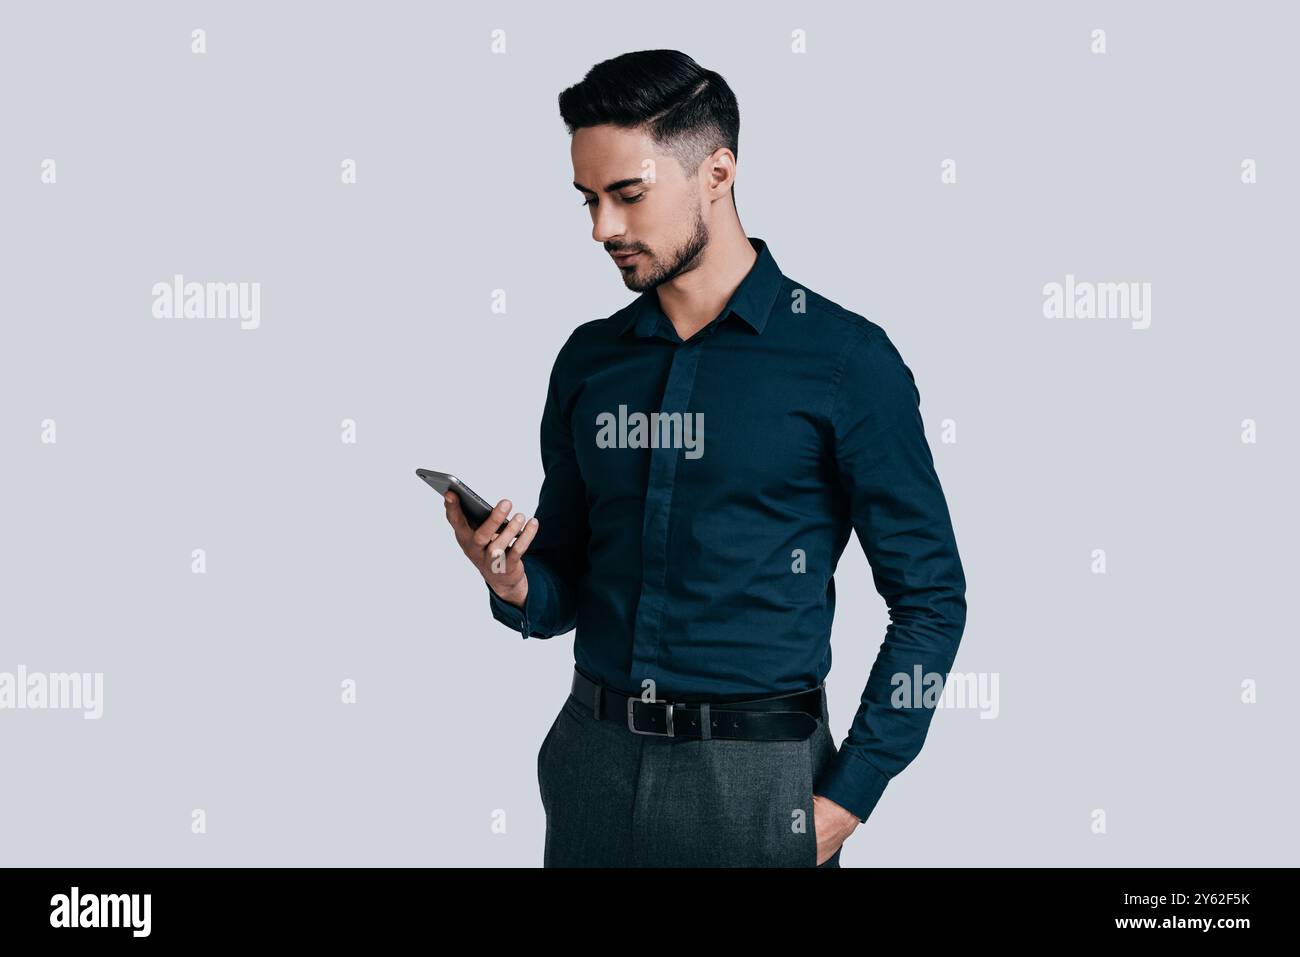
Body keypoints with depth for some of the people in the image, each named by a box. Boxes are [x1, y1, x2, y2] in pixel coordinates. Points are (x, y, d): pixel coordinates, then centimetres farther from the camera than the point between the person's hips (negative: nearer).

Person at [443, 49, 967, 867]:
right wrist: (516, 586, -9)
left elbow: (930, 599, -6)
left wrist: (847, 798, -11)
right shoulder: (588, 361, 6)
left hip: (755, 777, -4)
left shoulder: (844, 359, -8)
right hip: (593, 759, 5)